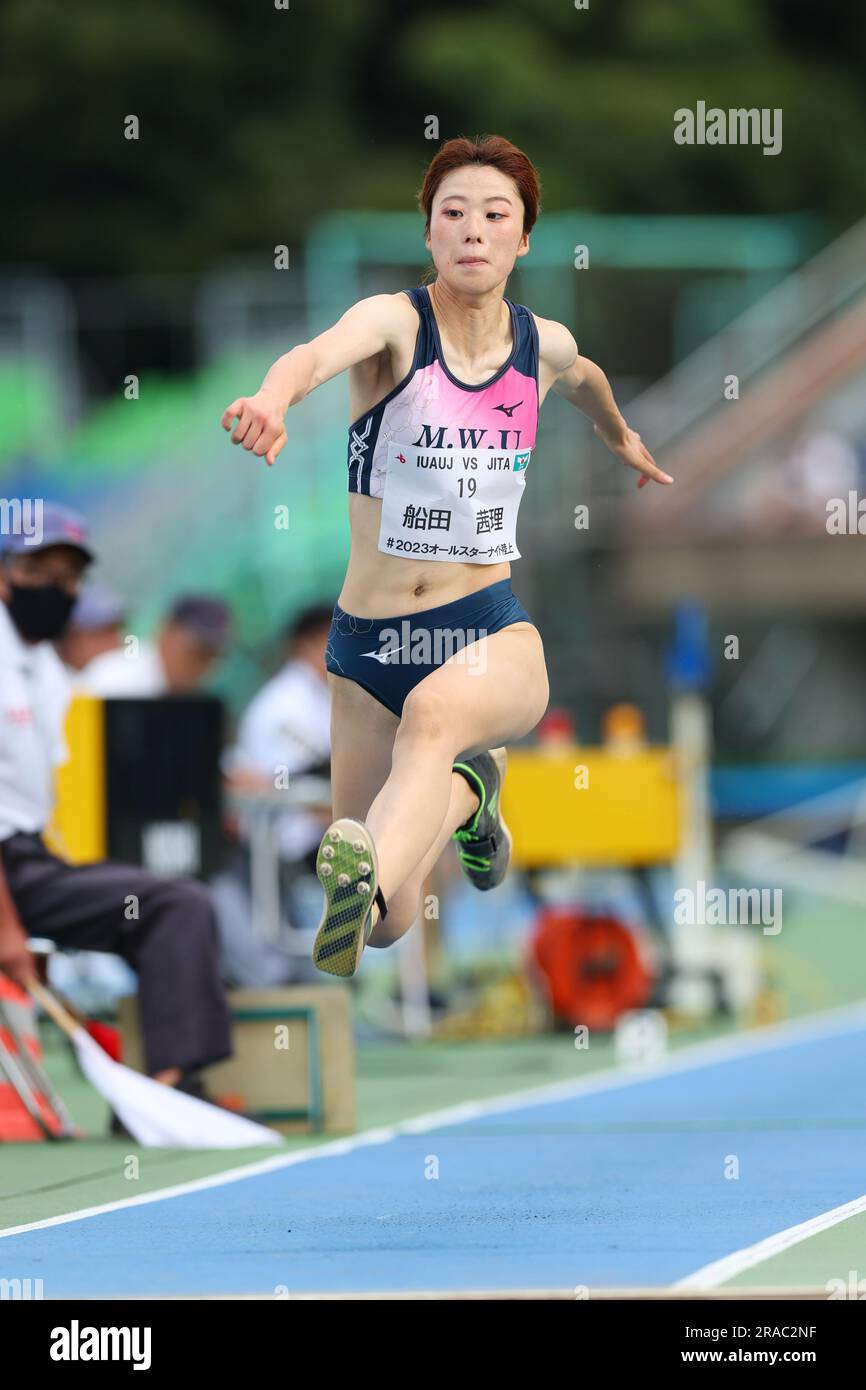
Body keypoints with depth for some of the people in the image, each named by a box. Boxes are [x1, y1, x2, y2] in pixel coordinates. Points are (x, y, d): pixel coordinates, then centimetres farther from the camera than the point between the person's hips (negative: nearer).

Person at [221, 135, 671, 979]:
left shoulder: (544, 345, 4)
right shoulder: (396, 322, -10)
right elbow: (321, 352, -34)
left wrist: (622, 439, 53)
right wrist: (272, 400, -59)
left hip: (494, 632, 0)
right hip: (367, 642, 0)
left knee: (435, 710, -39)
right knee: (390, 927, 6)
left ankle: (370, 877, -61)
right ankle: (465, 791, 38)